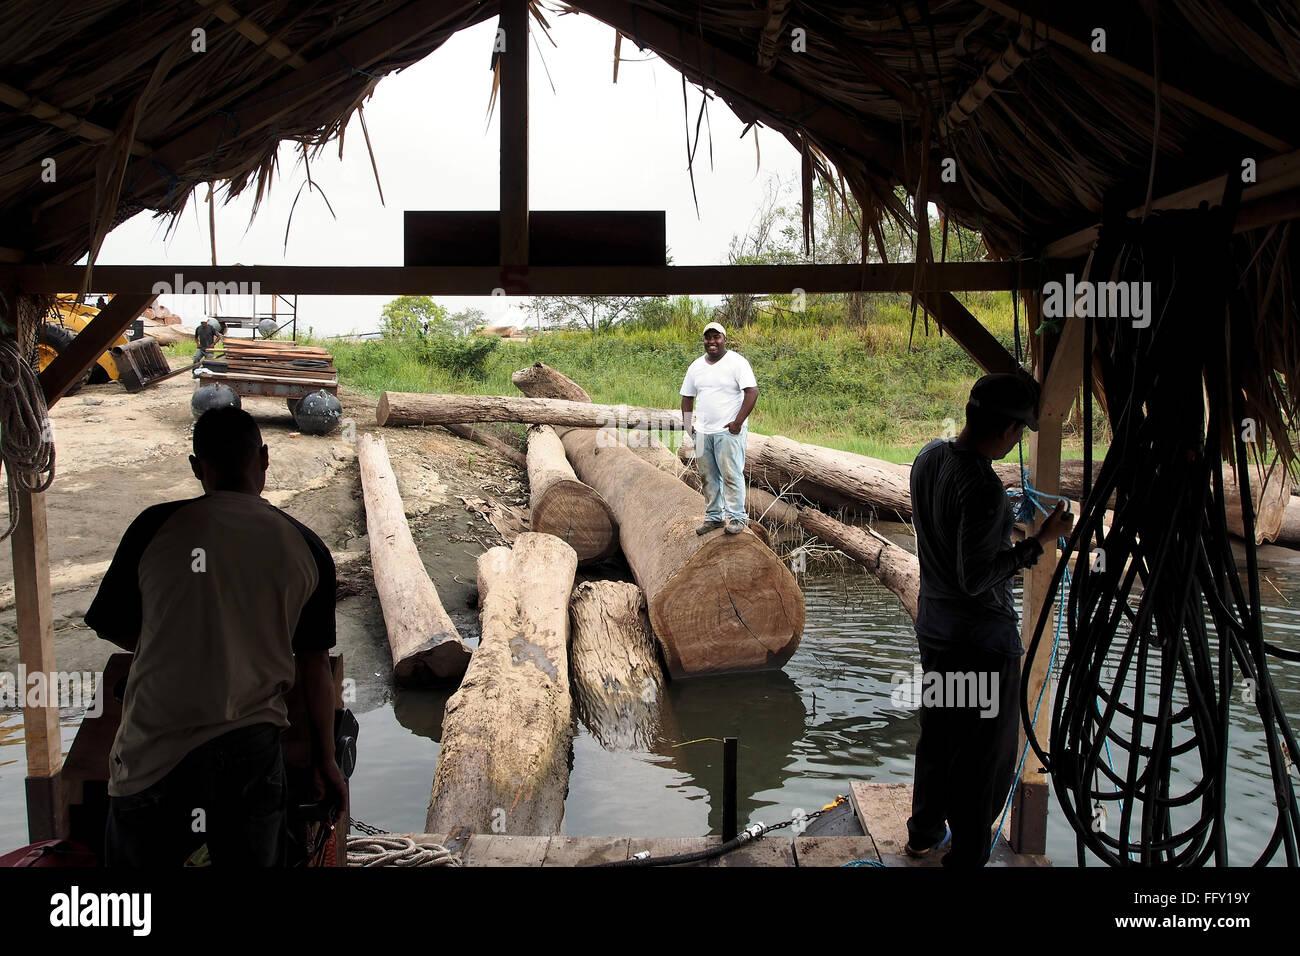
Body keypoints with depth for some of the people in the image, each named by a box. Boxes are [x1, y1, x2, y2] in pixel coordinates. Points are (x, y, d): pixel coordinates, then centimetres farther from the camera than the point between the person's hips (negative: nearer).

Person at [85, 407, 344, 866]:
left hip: (154, 755, -1)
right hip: (252, 755, 1)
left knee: (133, 856, 22)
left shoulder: (156, 527, -6)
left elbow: (113, 629, 6)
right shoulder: (307, 549, -2)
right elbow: (315, 667, 3)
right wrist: (325, 760, 15)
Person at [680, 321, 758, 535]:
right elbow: (687, 397, 20)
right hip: (703, 431, 6)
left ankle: (736, 517, 1)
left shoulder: (737, 362, -6)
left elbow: (752, 392, -13)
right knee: (709, 477, 9)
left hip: (729, 431, -5)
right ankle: (714, 517, 19)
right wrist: (688, 424, 10)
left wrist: (738, 422, -16)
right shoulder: (696, 366, 12)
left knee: (731, 474, -7)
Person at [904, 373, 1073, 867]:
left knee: (937, 731, 24)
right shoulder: (982, 487, -29)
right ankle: (966, 855, 24)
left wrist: (1007, 516, 18)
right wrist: (1039, 543, -20)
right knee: (985, 752, 9)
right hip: (982, 637, -9)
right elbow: (976, 578, -27)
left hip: (933, 622, 9)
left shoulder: (930, 455, -1)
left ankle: (924, 833, 41)